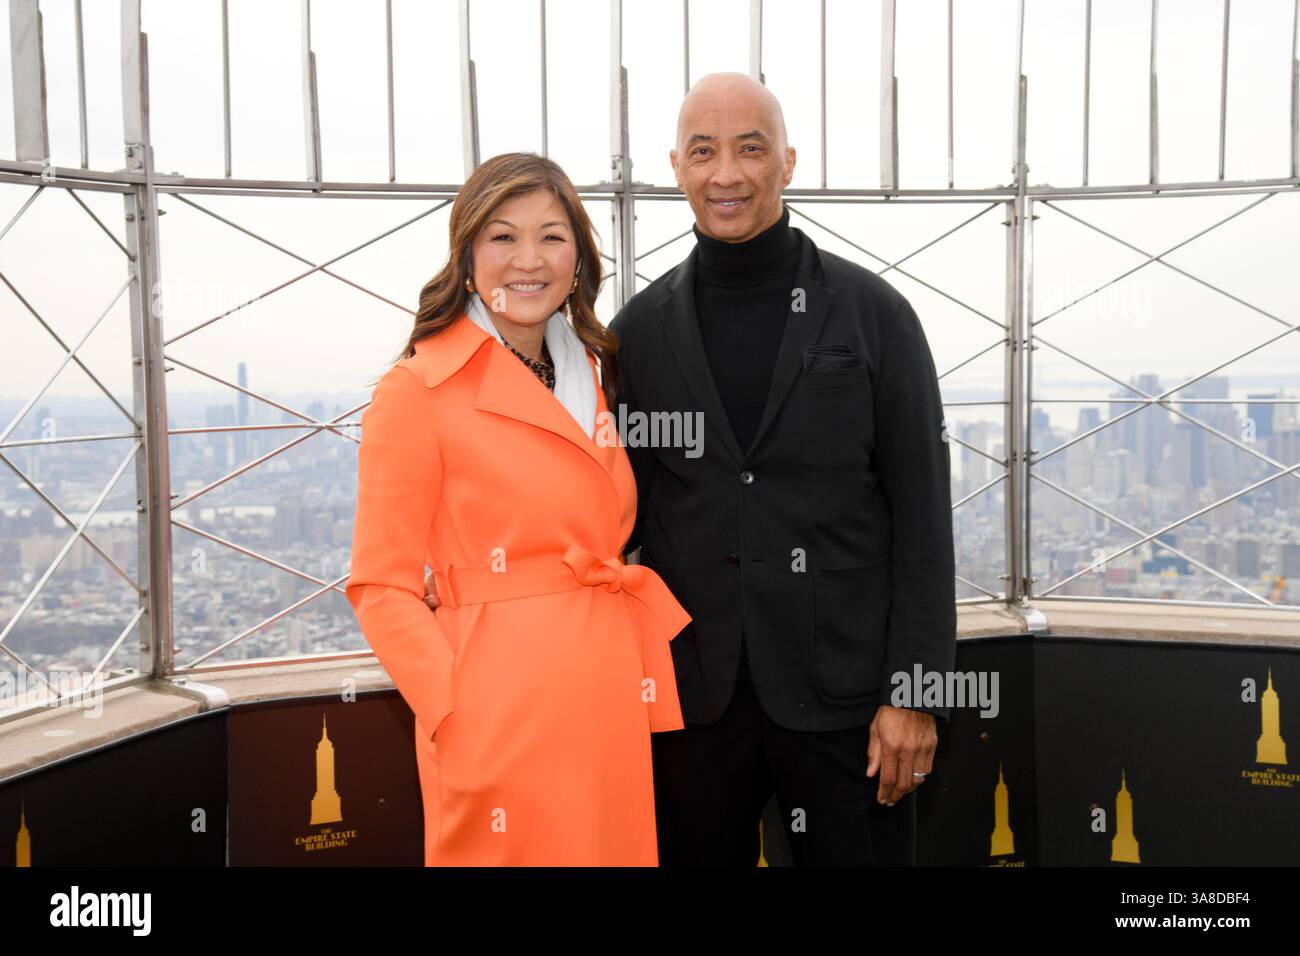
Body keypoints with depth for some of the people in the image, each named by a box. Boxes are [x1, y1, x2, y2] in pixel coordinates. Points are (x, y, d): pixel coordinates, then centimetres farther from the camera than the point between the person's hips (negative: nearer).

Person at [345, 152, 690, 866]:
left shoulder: (593, 377, 12)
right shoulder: (416, 391, -8)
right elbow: (382, 587, -7)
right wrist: (462, 719, -18)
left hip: (613, 706, 6)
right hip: (505, 718, -6)